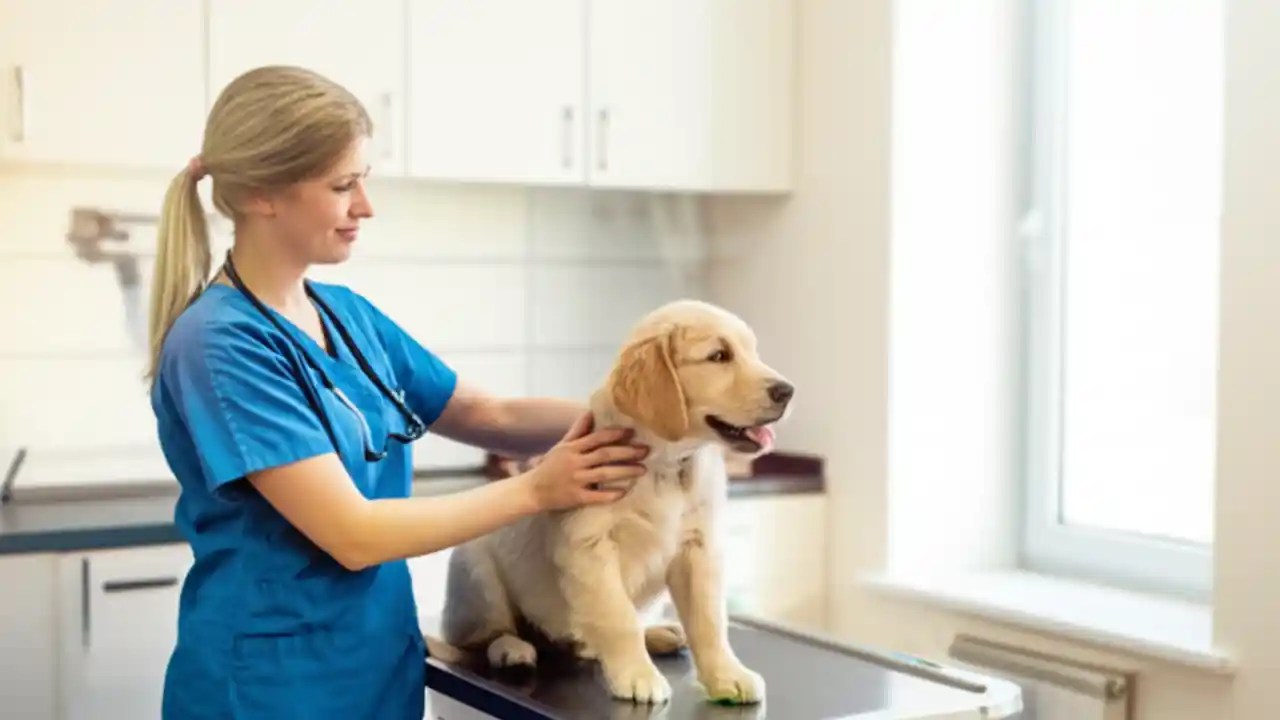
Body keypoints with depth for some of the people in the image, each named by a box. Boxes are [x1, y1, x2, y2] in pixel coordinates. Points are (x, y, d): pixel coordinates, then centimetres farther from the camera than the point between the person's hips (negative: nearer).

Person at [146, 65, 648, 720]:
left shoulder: (349, 314, 4)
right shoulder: (220, 343, -19)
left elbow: (488, 417, 8)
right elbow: (353, 535, -22)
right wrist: (535, 490, -15)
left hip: (381, 666, 7)